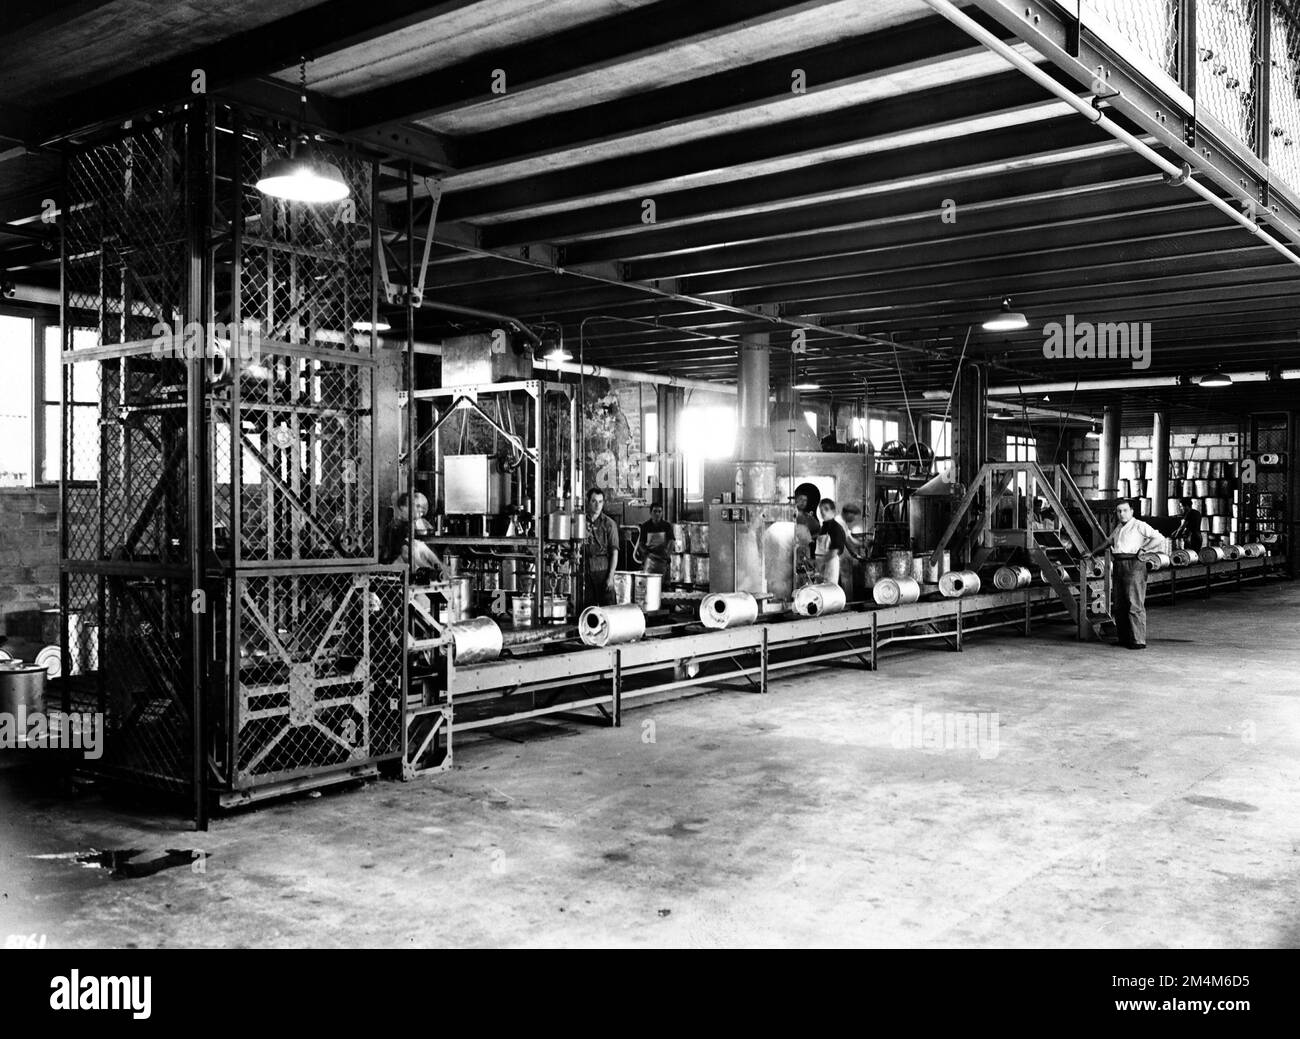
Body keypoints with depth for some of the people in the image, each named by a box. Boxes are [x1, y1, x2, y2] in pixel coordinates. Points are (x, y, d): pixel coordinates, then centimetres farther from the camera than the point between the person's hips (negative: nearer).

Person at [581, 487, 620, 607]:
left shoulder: (609, 524, 2)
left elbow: (614, 553, 0)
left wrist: (610, 577, -8)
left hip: (603, 570, -2)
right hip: (585, 571, 2)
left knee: (607, 608, -5)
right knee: (587, 607, 3)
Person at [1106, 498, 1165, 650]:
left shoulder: (1139, 526, -2)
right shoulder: (1118, 528, 21)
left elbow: (1159, 538, -10)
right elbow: (1108, 542, 39)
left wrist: (1143, 549, -14)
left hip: (1133, 565, -8)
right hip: (1118, 566, 8)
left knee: (1135, 604, -11)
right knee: (1119, 605, 8)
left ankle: (1139, 641, -11)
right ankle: (1124, 638, 15)